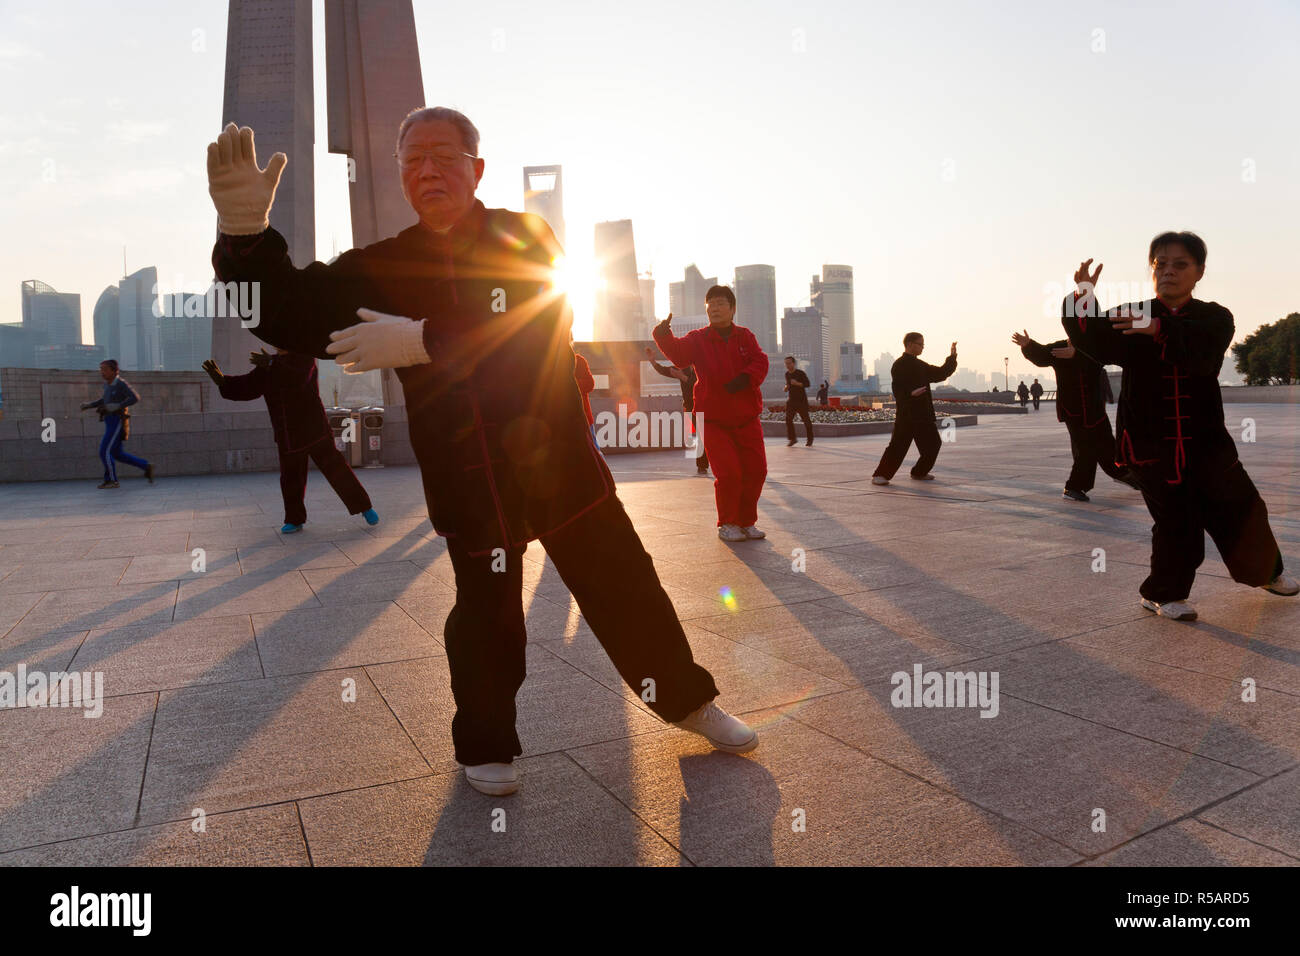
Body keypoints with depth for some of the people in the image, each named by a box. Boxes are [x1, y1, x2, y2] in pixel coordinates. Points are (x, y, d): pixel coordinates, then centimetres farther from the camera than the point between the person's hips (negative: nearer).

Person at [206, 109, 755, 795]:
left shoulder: (525, 239, 0)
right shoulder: (383, 269, 5)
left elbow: (540, 333, -16)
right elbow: (289, 313, 0)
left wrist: (421, 343, -23)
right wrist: (246, 231, -19)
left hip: (556, 461, 0)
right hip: (465, 481, 0)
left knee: (626, 590, 7)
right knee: (487, 617, 4)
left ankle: (688, 700, 29)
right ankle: (484, 747, 30)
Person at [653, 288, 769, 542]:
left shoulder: (745, 336, 7)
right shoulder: (698, 339, 0)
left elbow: (760, 362, -5)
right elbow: (678, 352, -18)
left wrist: (745, 378, -25)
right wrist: (664, 335, -38)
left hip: (747, 418, 3)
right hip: (714, 420, -3)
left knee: (756, 470, 4)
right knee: (728, 473, -10)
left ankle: (747, 522, 21)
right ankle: (727, 524, 9)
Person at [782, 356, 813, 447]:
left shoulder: (801, 373, -8)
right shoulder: (787, 374, 10)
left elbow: (808, 384, -10)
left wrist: (797, 383, -25)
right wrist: (786, 387, 3)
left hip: (802, 400, -5)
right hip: (791, 400, 5)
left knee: (806, 419, 0)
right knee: (788, 419, -9)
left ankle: (810, 439, 14)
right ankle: (792, 438, -1)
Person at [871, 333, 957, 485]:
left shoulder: (920, 365, 19)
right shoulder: (899, 365, -7)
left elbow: (941, 373, 23)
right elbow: (898, 389, -16)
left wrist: (952, 357, 16)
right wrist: (911, 393, -32)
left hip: (923, 413, 9)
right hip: (906, 413, -8)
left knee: (932, 444, 10)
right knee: (898, 444, -12)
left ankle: (919, 472, 25)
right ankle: (880, 475, -6)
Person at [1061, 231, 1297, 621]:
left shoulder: (1214, 317, 0)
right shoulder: (1130, 317, 1)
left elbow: (1203, 352, -23)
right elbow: (1096, 343, -18)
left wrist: (1160, 329, -41)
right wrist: (1084, 300, -35)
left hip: (1204, 437, 2)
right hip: (1150, 439, -2)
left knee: (1241, 507, 11)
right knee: (1176, 519, -4)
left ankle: (1265, 571, 40)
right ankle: (1163, 593, 15)